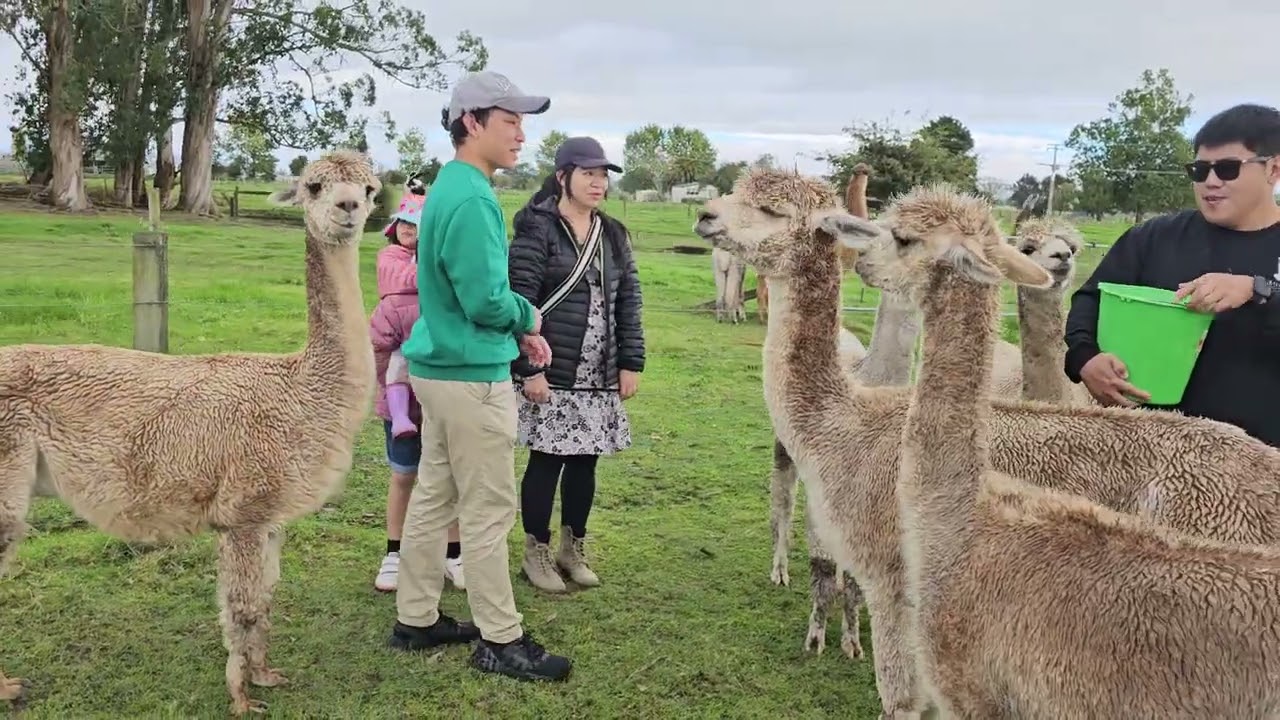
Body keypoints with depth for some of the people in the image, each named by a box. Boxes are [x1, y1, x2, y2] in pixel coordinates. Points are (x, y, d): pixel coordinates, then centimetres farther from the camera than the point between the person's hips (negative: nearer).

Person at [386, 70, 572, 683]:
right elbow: (487, 300, -24)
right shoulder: (471, 199, -20)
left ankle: (416, 620, 27)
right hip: (471, 376, -10)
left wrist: (518, 330, 9)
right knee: (487, 512, 0)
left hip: (441, 366, 10)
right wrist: (528, 317, -4)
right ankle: (500, 640, 11)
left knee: (433, 498, 16)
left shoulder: (450, 187, 13)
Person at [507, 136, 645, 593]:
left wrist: (631, 362, 7)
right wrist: (529, 368, -17)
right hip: (551, 373, -6)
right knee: (546, 461, 3)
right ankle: (536, 552, 18)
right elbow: (520, 302, -12)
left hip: (600, 376, 6)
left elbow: (628, 302, 13)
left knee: (584, 462, 12)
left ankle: (573, 548, 27)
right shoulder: (537, 229, -7)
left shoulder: (612, 235, 12)